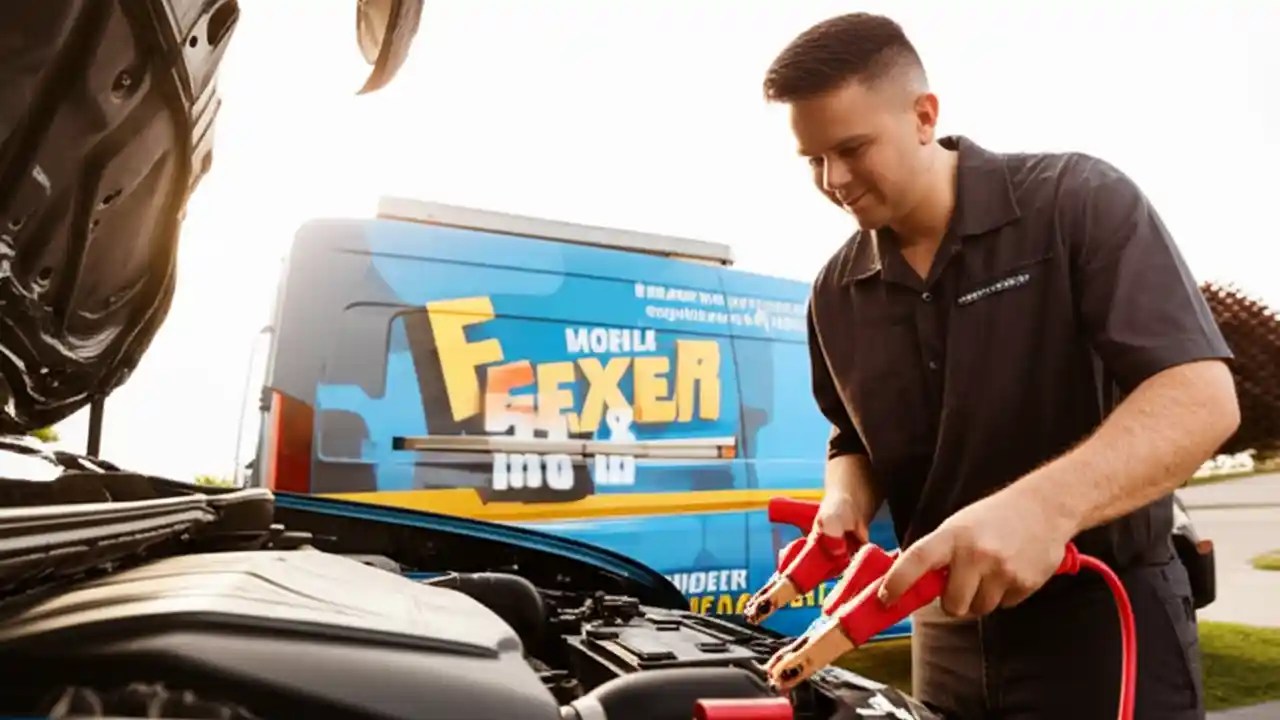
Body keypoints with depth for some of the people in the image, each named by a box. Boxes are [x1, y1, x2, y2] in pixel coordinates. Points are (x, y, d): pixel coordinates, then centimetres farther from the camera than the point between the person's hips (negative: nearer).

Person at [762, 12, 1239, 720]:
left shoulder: (1079, 200, -13)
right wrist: (845, 503, -9)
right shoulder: (835, 291, 2)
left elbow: (1201, 397, -23)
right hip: (948, 630, 5)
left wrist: (1046, 505, -39)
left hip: (1105, 615, -5)